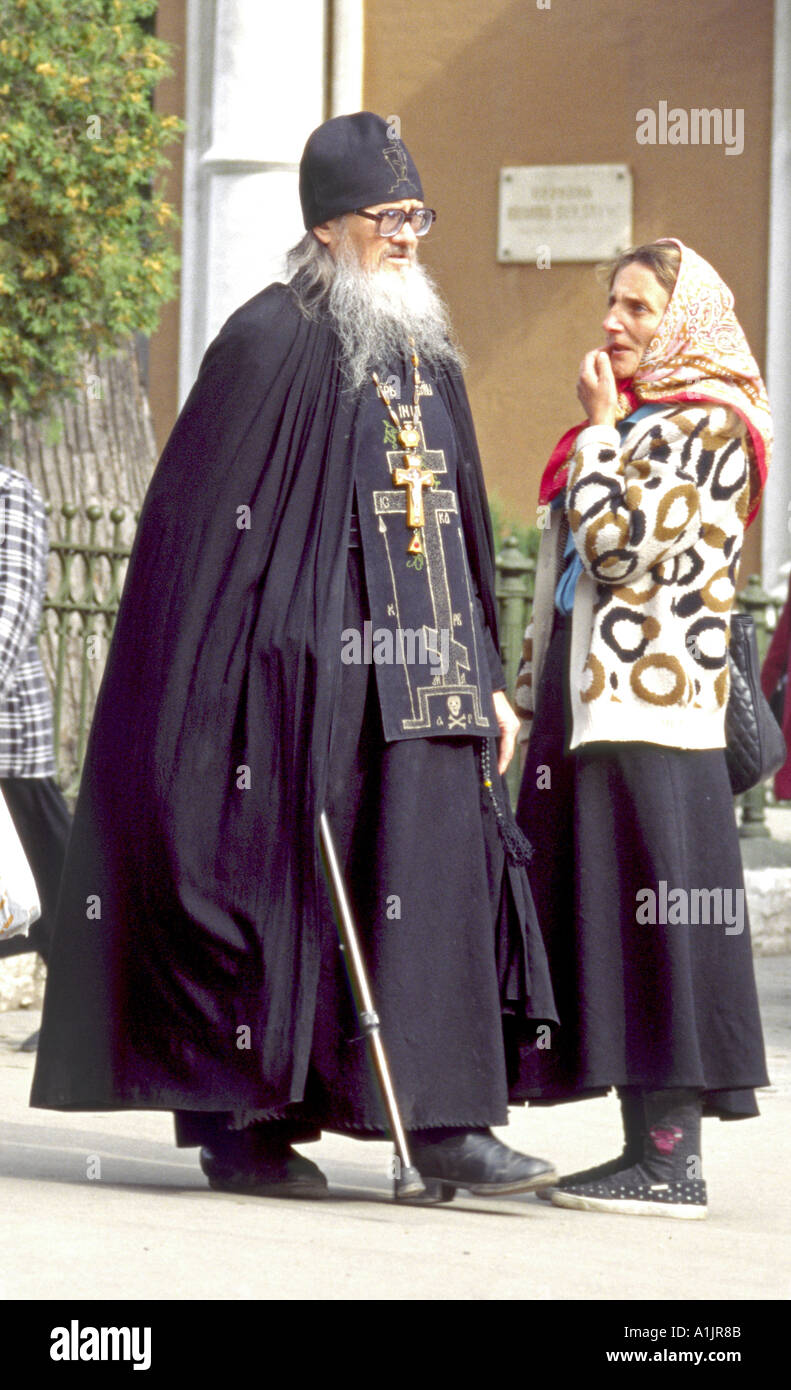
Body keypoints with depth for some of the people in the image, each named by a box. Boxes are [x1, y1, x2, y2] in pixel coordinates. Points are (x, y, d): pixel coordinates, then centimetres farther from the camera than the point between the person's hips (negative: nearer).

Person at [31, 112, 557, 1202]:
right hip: (308, 667, -7)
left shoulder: (426, 355, 17)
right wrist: (227, 693, -15)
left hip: (422, 680, 7)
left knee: (445, 879, -1)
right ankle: (244, 1128, 6)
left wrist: (486, 680, 17)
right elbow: (204, 520, -9)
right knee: (277, 889, -2)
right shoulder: (272, 342, -6)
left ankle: (445, 1123, -1)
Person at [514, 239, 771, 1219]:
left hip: (650, 702, -10)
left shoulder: (711, 423, -8)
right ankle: (648, 1146, 10)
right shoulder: (636, 421, 21)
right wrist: (532, 692, 20)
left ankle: (671, 1159, -10)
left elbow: (620, 543, -18)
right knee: (604, 920, 7)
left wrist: (600, 428, -7)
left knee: (650, 917, -10)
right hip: (589, 698, 10)